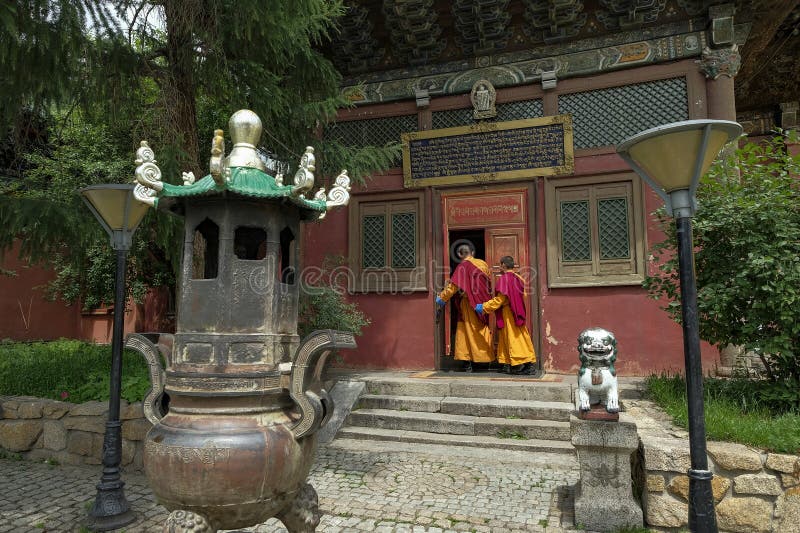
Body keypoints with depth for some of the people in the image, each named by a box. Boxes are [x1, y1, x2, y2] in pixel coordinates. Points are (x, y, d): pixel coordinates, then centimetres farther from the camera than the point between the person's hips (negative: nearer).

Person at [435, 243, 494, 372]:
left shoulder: (463, 266, -12)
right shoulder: (483, 264, 6)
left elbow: (453, 285, -15)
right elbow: (489, 282, 15)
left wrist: (442, 297, -6)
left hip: (469, 304, -5)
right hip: (482, 303, 6)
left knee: (468, 331, 2)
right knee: (481, 330, 15)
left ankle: (468, 362, 3)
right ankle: (486, 358, 22)